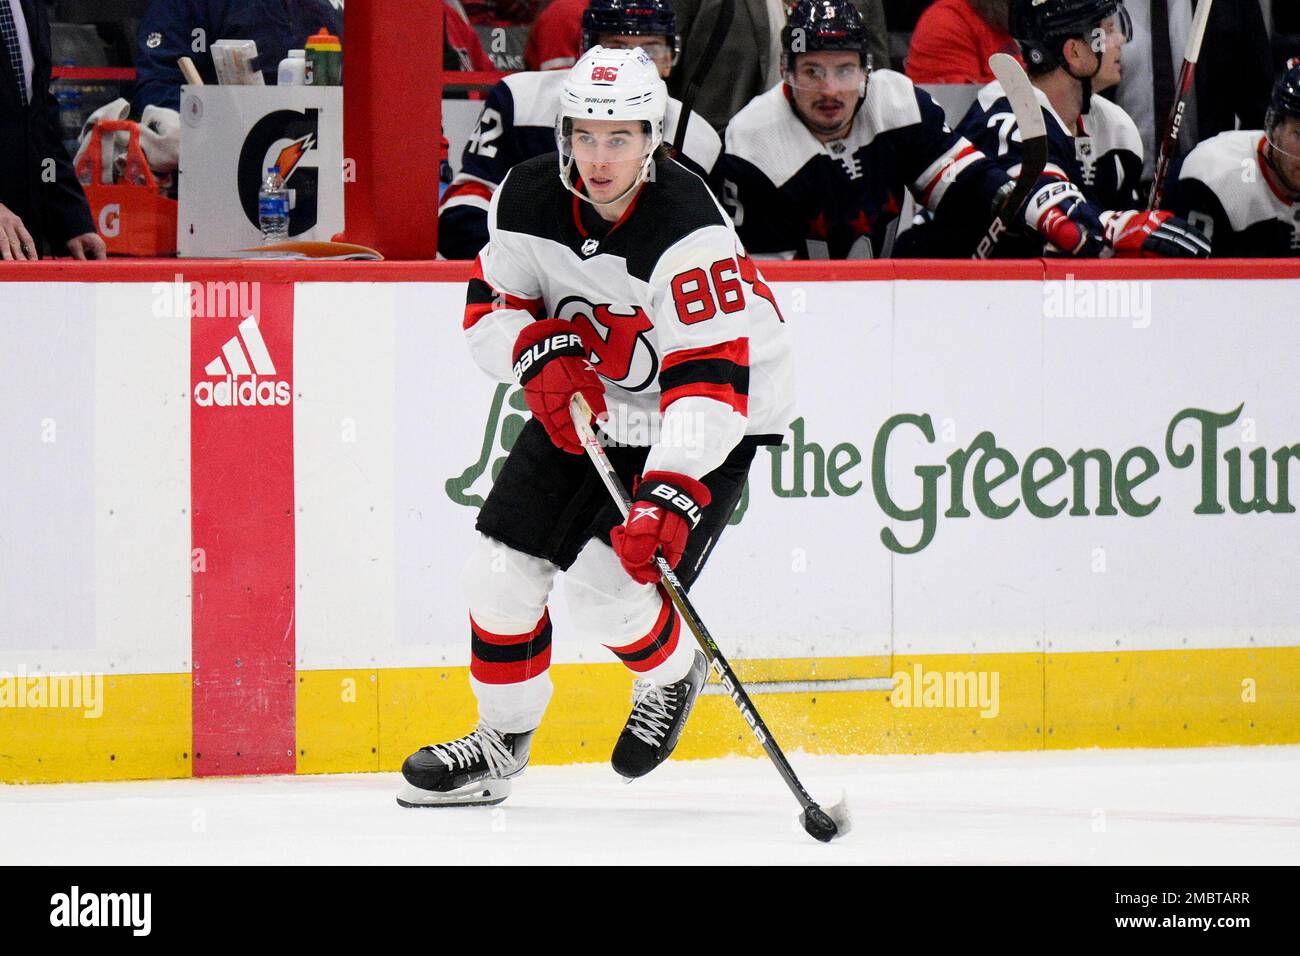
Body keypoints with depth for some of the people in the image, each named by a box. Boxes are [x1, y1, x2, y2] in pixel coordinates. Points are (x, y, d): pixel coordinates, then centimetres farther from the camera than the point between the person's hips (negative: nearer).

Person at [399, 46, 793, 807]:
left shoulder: (688, 228, -32)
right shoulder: (531, 197, -13)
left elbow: (709, 380, -36)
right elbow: (492, 305, 1)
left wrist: (670, 495, -46)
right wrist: (541, 353, -21)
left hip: (706, 418, -6)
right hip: (584, 402, 6)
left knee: (607, 586, -18)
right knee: (502, 566, 0)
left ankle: (675, 673, 16)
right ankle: (500, 744, 20)